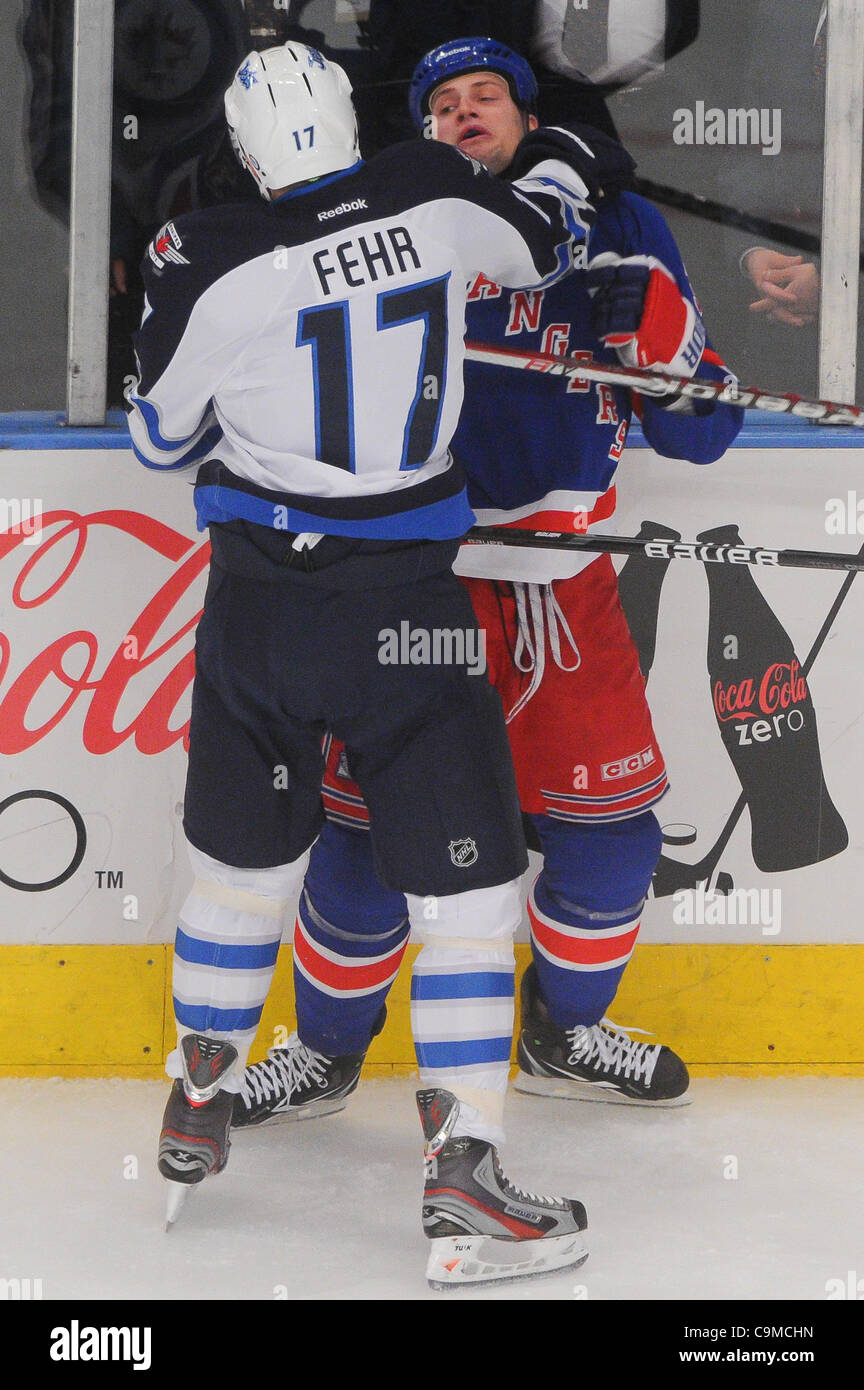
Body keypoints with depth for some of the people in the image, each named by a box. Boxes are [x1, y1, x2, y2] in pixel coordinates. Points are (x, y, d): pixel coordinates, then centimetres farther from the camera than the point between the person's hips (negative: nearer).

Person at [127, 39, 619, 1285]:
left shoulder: (215, 267, -9)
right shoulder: (435, 196, -5)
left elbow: (164, 436, 4)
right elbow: (542, 244, 16)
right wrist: (563, 153, 37)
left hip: (261, 602, 1)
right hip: (406, 603, -1)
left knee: (241, 855, 20)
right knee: (469, 877, 3)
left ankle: (195, 1115, 32)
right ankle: (463, 1182, -2)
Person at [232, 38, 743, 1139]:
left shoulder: (615, 232, 3)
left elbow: (699, 433, 2)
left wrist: (667, 353, -17)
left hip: (564, 585, 3)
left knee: (612, 832, 7)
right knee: (369, 834, -2)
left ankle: (566, 1033, 33)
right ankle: (328, 1048, 22)